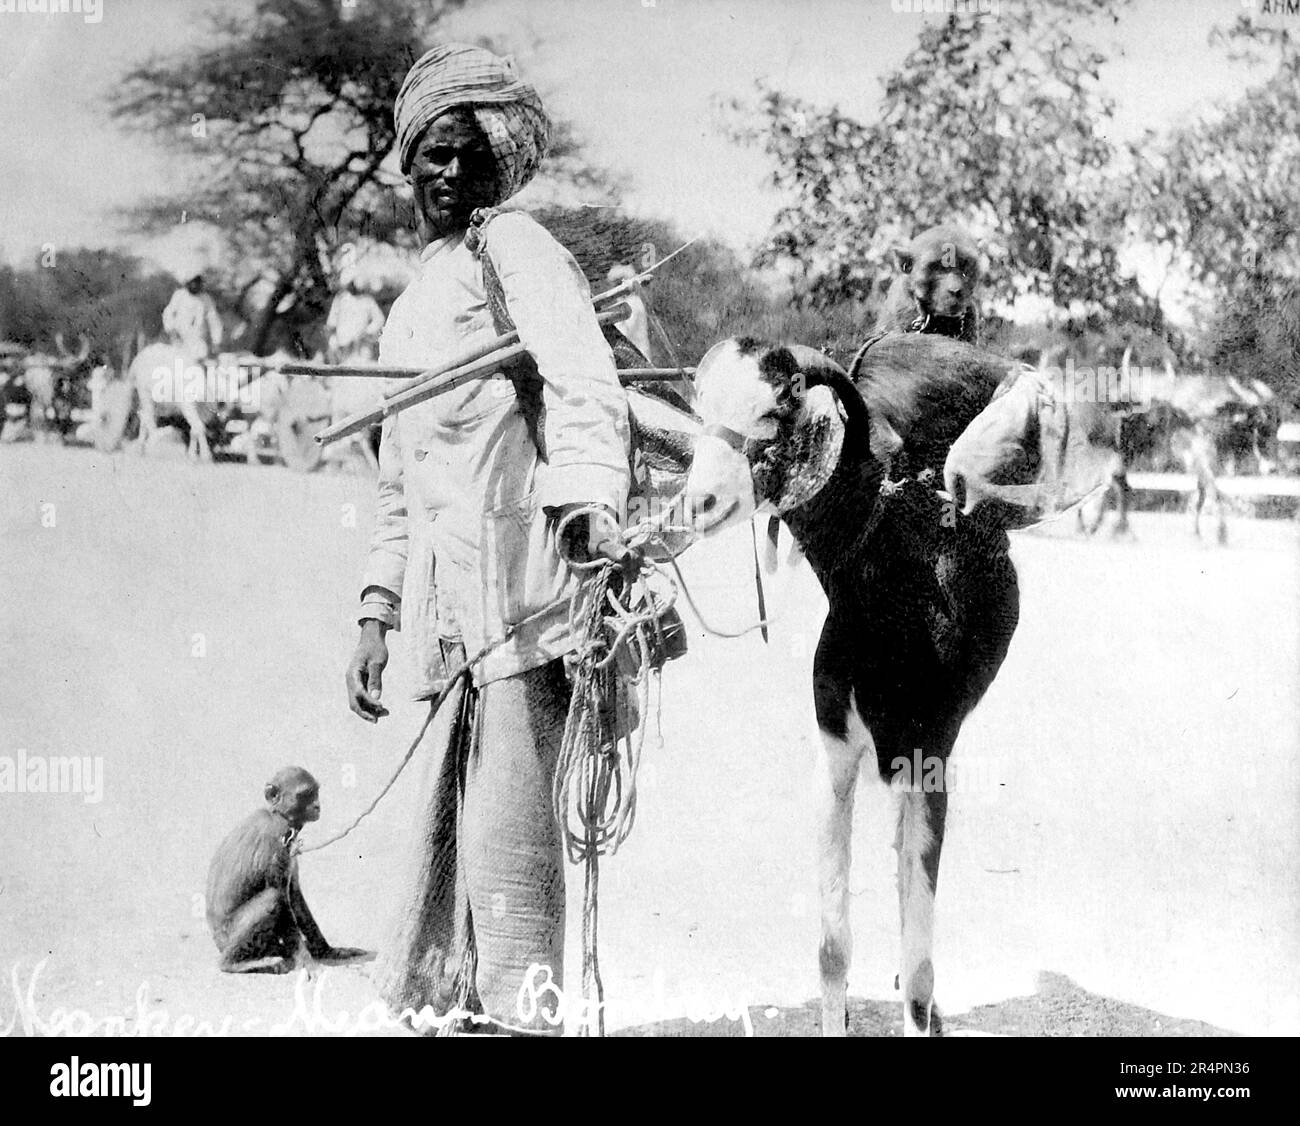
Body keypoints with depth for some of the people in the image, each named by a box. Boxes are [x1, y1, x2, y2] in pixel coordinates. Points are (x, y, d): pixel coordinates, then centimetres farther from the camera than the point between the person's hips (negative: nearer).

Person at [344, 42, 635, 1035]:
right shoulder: (412, 308, 29)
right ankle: (449, 1005, 19)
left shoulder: (515, 249, 4)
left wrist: (592, 528, -26)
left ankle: (520, 1012, -9)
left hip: (523, 578, -8)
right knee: (452, 823, 11)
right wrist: (376, 618, 23)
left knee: (506, 825, -12)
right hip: (457, 608, 8)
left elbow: (586, 395, -11)